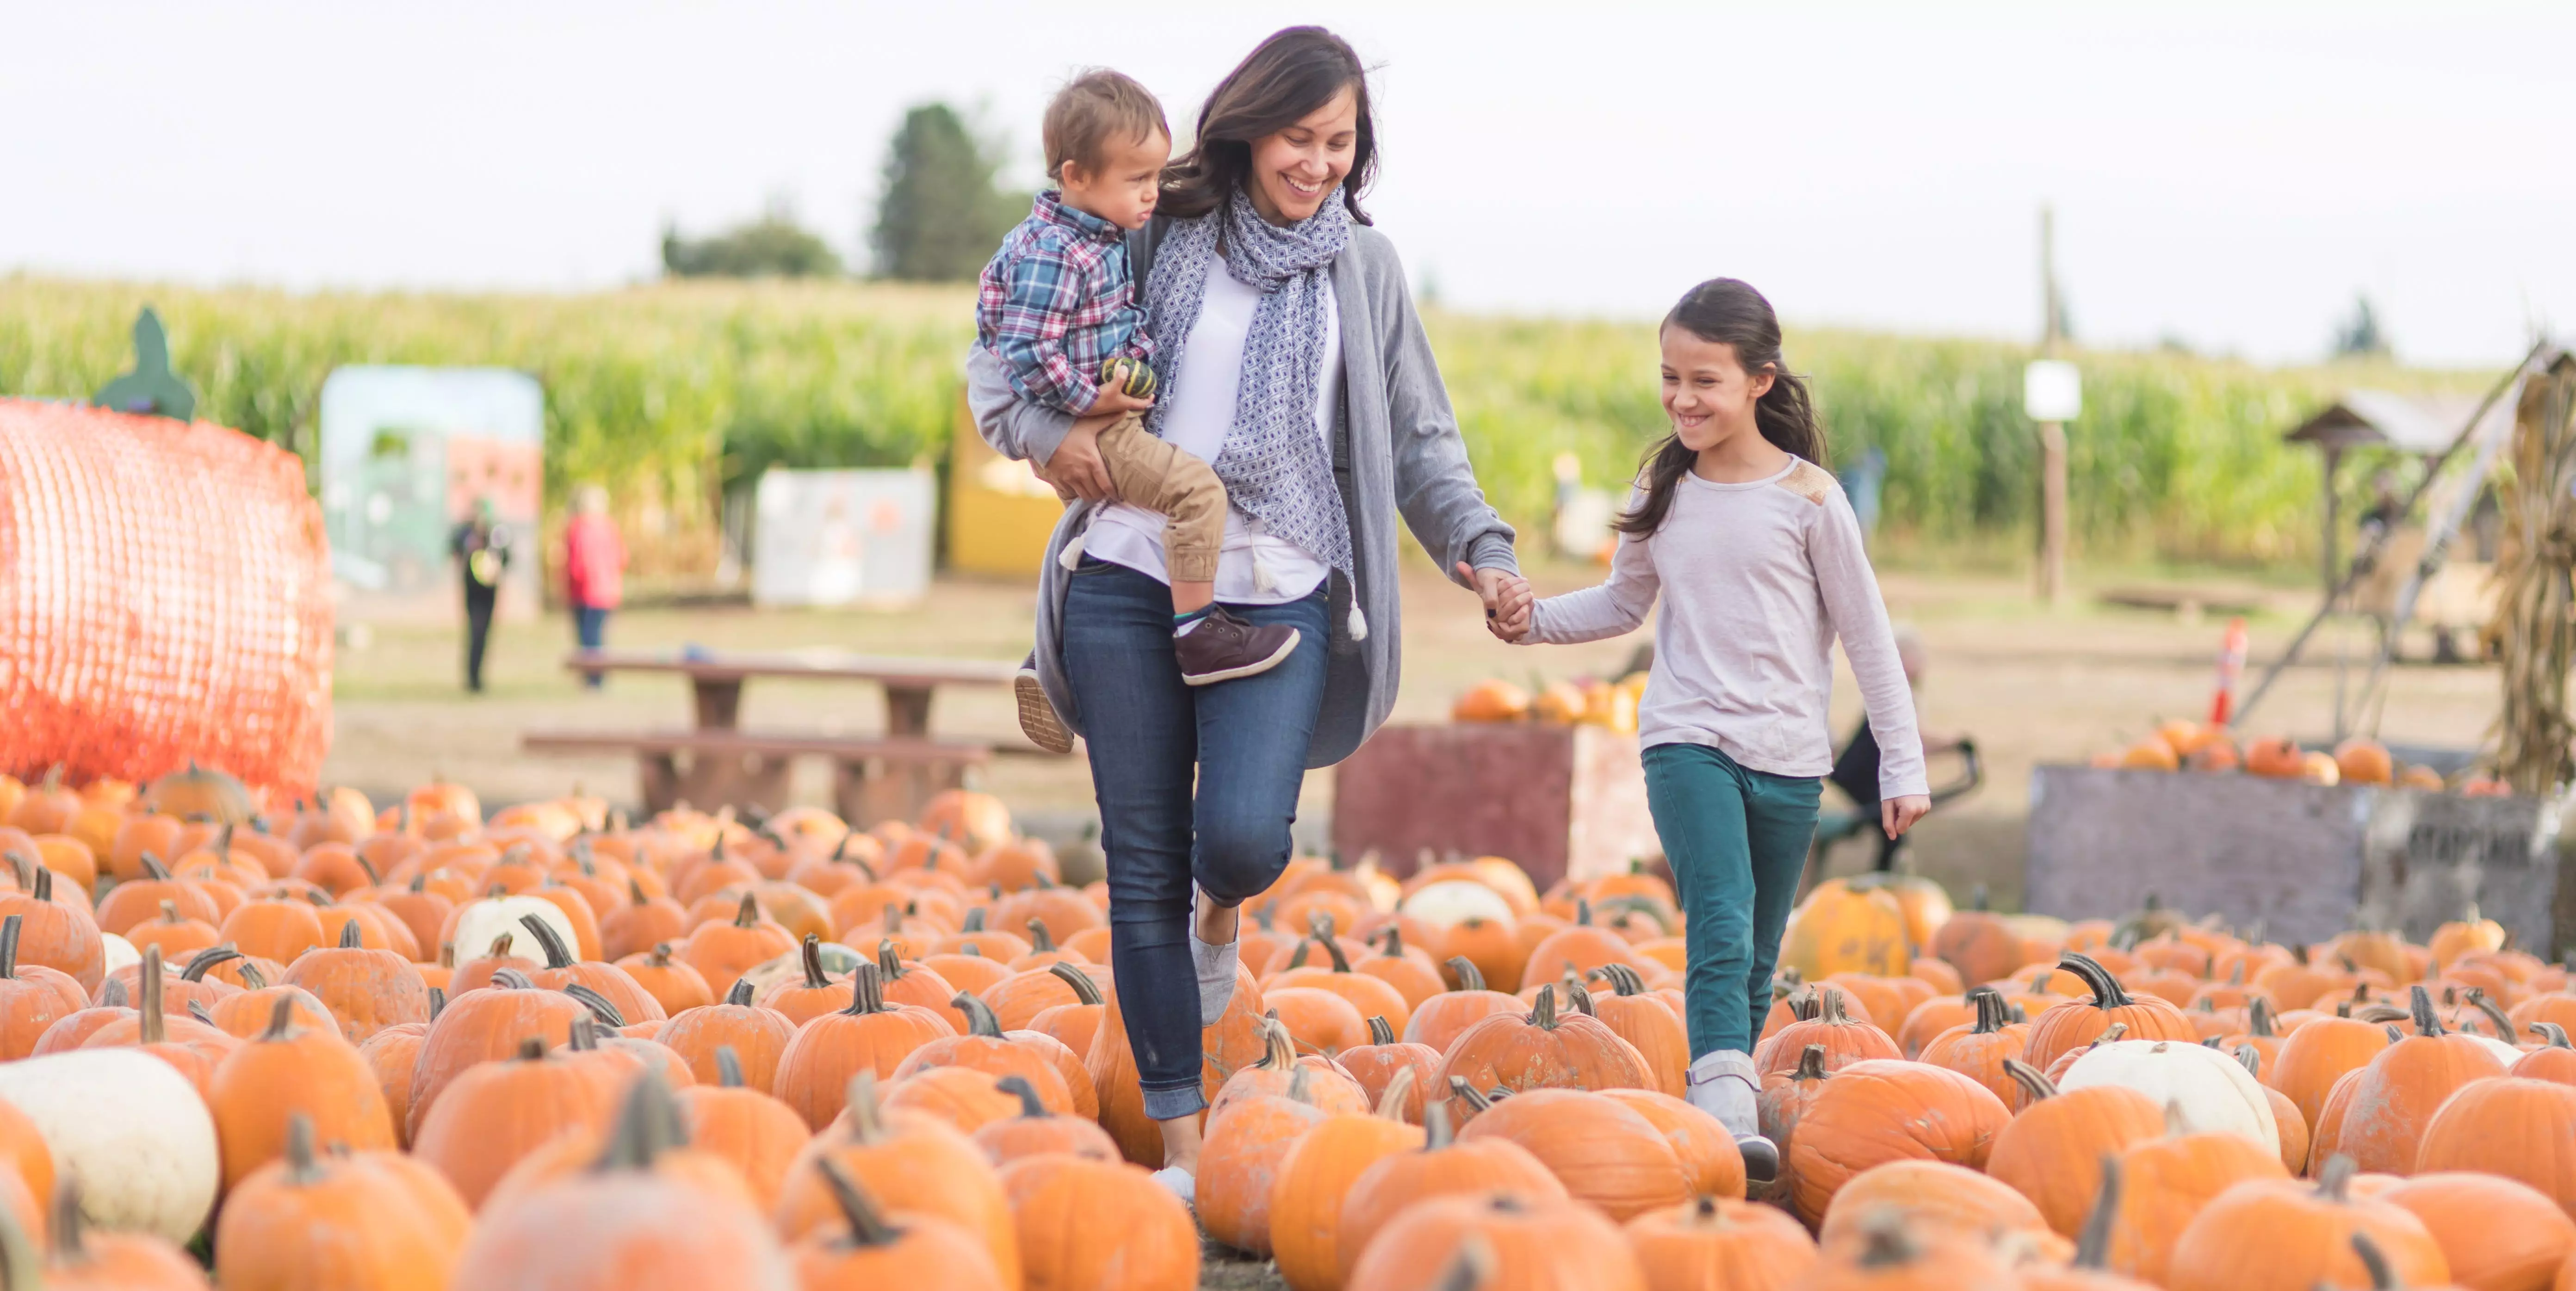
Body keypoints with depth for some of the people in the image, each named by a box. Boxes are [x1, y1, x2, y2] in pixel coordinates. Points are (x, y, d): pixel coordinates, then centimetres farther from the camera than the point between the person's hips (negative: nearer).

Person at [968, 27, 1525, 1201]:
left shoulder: (1363, 267, 11)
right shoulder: (1157, 236, 5)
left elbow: (1418, 440, 15)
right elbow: (1000, 350, 11)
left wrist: (1481, 549, -1)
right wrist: (1039, 431, -9)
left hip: (1281, 596, 0)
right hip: (1129, 581, 0)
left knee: (1239, 835, -21)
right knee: (1142, 868, 1)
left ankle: (1223, 909, 19)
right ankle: (1180, 1144, 10)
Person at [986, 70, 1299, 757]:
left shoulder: (1104, 238, 9)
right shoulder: (1052, 253, -22)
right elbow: (1026, 354, -25)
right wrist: (1090, 397, -20)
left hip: (1111, 420, 11)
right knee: (1197, 488, -24)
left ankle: (1047, 663, 43)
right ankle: (1198, 632, -21)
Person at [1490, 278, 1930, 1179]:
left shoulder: (1808, 496, -3)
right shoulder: (1661, 490, 5)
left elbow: (1866, 633, 2)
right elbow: (1624, 603, 19)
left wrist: (1904, 765, 1)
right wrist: (1536, 618, 0)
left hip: (1787, 756, 0)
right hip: (1688, 740, 0)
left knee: (1756, 963, 8)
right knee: (1721, 931, -21)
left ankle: (1724, 1104, 19)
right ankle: (1725, 1108, -33)